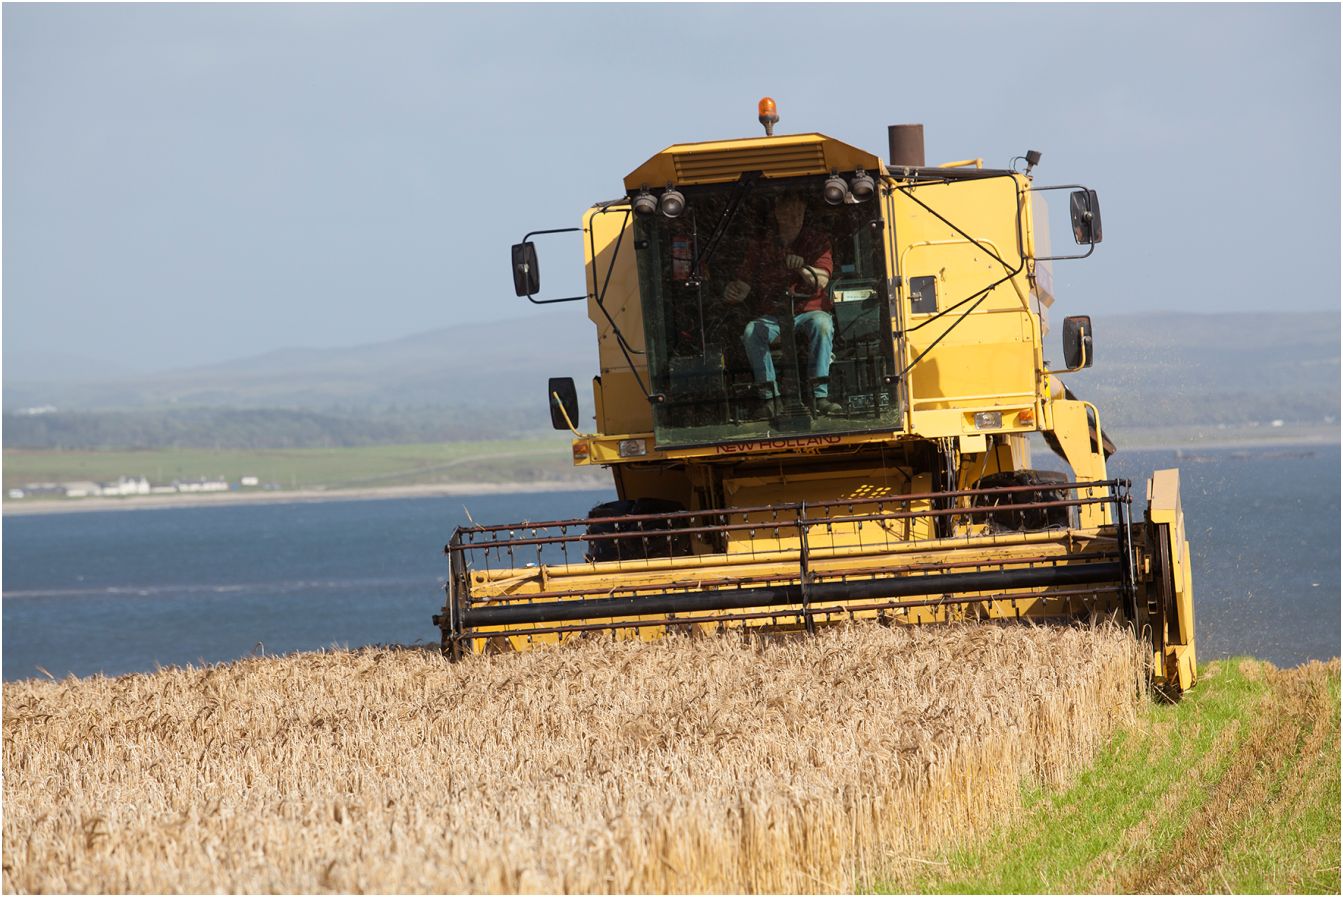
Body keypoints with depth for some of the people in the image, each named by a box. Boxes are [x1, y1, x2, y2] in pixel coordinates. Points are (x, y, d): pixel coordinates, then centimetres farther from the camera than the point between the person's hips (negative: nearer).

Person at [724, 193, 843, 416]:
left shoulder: (817, 242, 5)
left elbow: (821, 281, -10)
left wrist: (802, 269, -31)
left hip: (809, 311, -1)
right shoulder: (760, 247, 7)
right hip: (772, 316, 1)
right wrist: (732, 292, -22)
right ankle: (770, 398, -32)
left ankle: (820, 396, -39)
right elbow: (743, 285, 3)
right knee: (751, 332, -31)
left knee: (821, 324, -36)